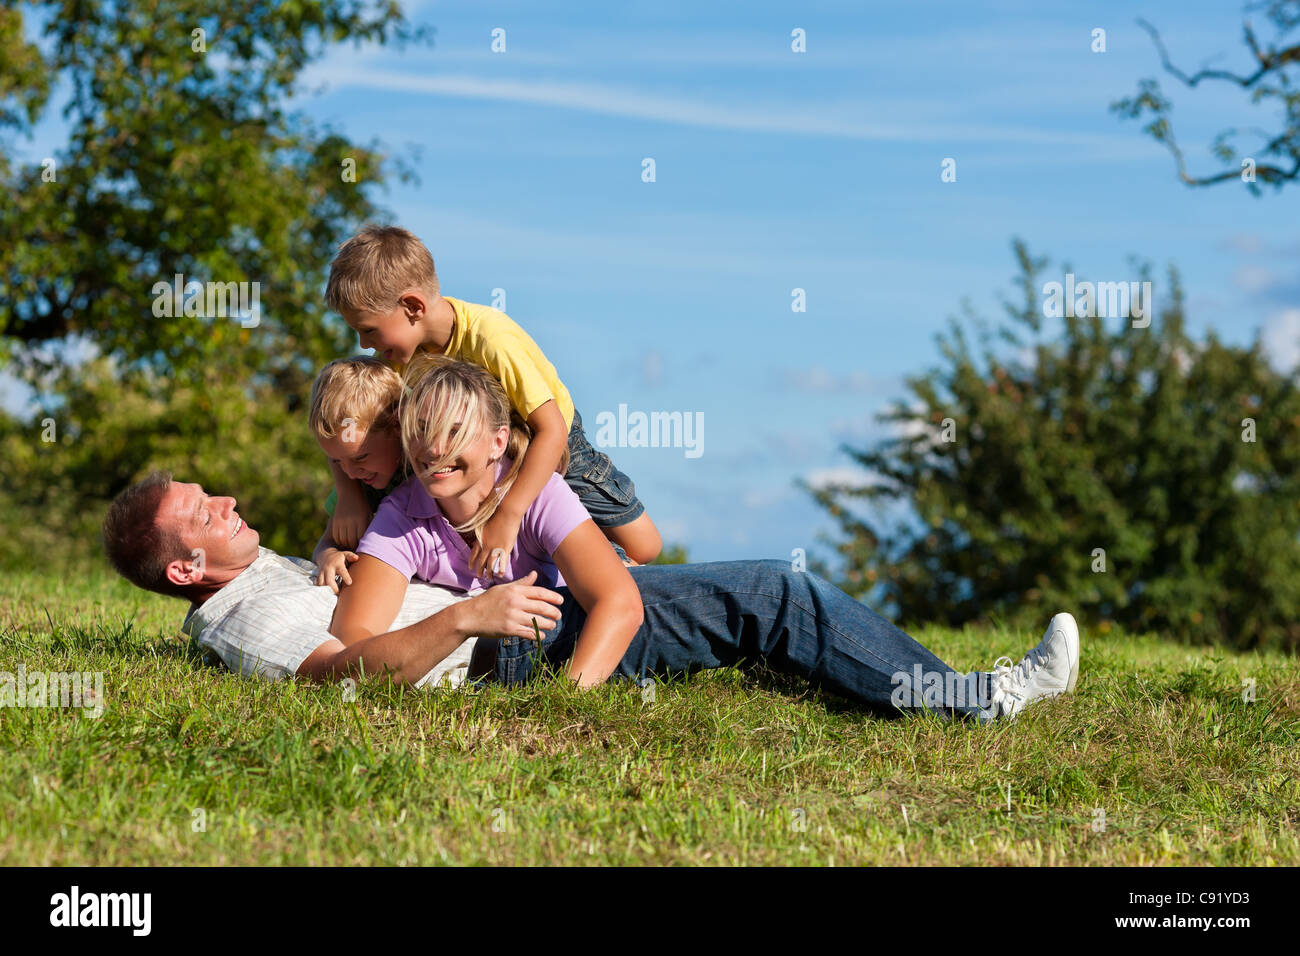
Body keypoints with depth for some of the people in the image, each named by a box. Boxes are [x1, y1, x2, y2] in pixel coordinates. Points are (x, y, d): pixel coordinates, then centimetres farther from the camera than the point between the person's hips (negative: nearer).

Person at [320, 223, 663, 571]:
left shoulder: (491, 337, -40)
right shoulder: (402, 343, -23)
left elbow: (552, 430, -42)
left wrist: (507, 518, -50)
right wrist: (349, 497, -32)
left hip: (553, 446, -4)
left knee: (643, 547, -3)